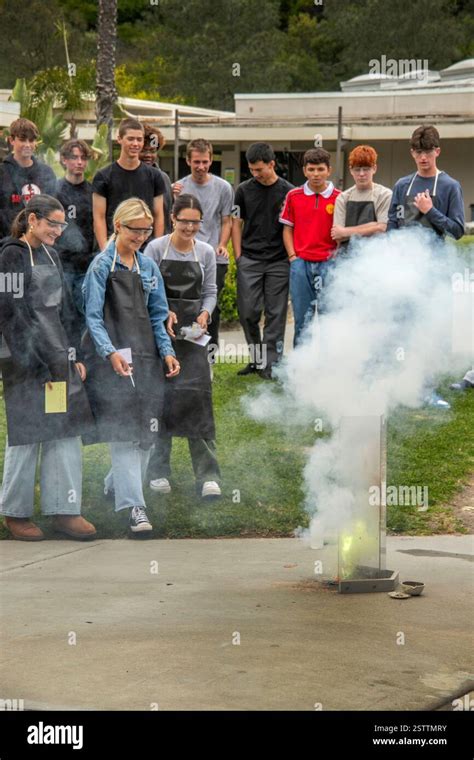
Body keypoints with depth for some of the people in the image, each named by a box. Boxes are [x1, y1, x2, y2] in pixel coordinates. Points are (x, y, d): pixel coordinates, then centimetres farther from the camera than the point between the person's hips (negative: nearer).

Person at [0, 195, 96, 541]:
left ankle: (64, 510, 8)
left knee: (66, 432, 4)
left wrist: (75, 355, 10)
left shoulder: (51, 255, 14)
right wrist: (36, 364, -16)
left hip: (59, 355, 7)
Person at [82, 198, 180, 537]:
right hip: (114, 358, -6)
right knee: (124, 429, -12)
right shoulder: (102, 265, -3)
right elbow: (93, 317, -7)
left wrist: (167, 351, 3)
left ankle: (117, 484, 30)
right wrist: (111, 353, -20)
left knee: (147, 429, 6)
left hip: (146, 355, 6)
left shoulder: (149, 266, 13)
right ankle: (135, 508, -15)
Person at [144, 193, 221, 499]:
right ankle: (159, 471, 12)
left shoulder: (206, 252, 5)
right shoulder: (156, 248, -3)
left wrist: (205, 313, -11)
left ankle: (208, 474, -5)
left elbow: (210, 291, 10)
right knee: (160, 396, 1)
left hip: (192, 330, 2)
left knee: (198, 392, -7)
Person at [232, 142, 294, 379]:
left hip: (279, 262, -1)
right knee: (248, 311, -1)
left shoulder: (288, 192, 3)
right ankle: (256, 358, 16)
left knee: (275, 314, 0)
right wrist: (238, 257, 2)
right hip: (250, 260, 1)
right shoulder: (244, 190, 6)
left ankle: (270, 364, 4)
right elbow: (237, 224, 10)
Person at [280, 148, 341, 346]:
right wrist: (293, 256, 2)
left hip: (328, 262, -2)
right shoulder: (294, 196, 7)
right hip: (301, 262, 2)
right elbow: (287, 228, 11)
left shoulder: (339, 198, 1)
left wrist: (337, 255, -5)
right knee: (302, 316, 7)